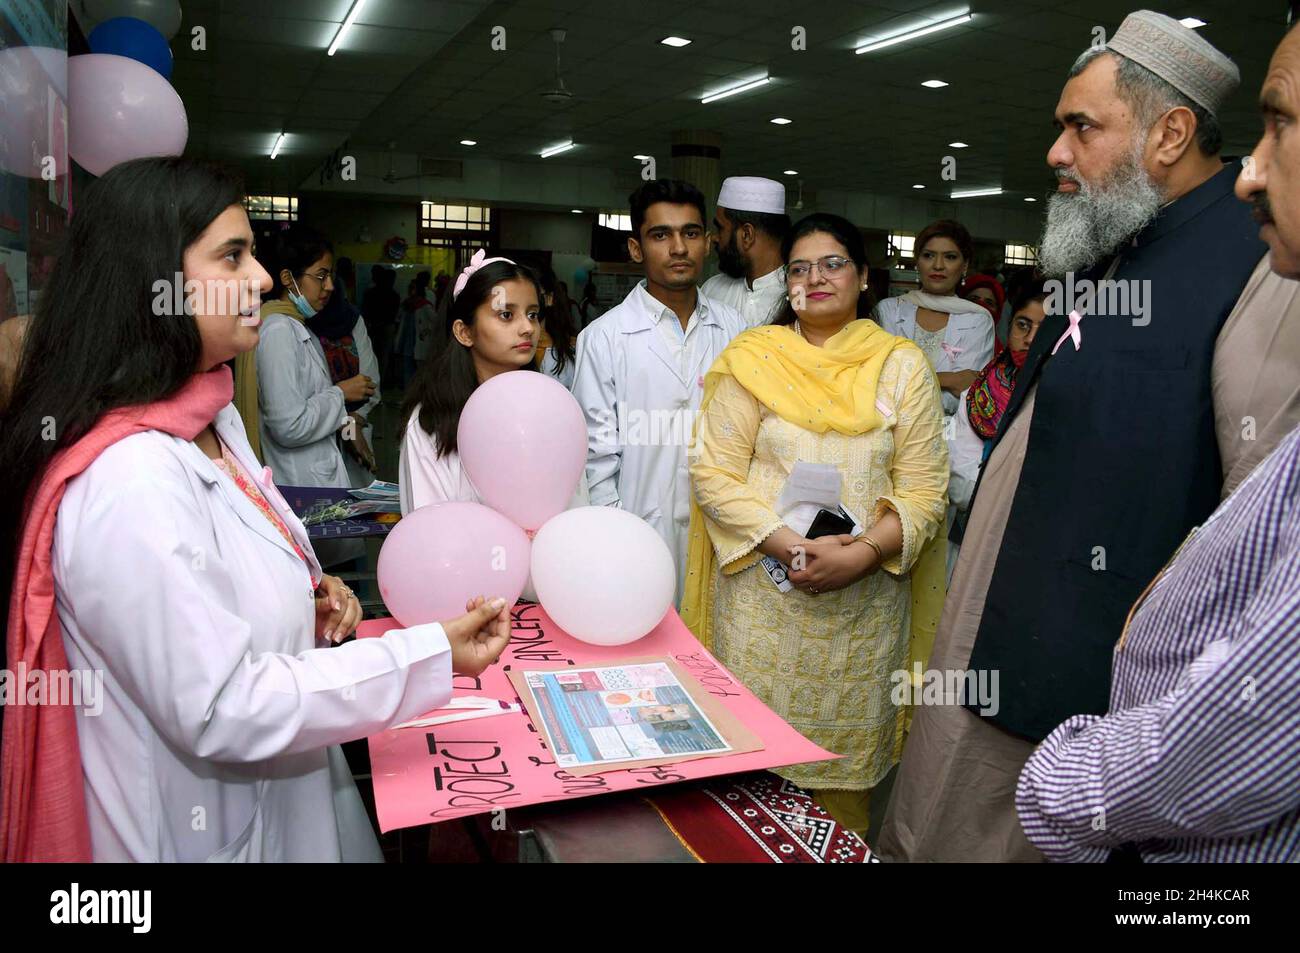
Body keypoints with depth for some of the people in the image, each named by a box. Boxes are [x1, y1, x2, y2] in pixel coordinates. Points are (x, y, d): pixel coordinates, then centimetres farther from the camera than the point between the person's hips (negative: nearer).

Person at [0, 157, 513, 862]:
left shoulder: (211, 420, 3)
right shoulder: (127, 485, -29)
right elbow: (220, 710, -27)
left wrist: (307, 603, -3)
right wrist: (431, 656, -25)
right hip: (204, 825, -8)